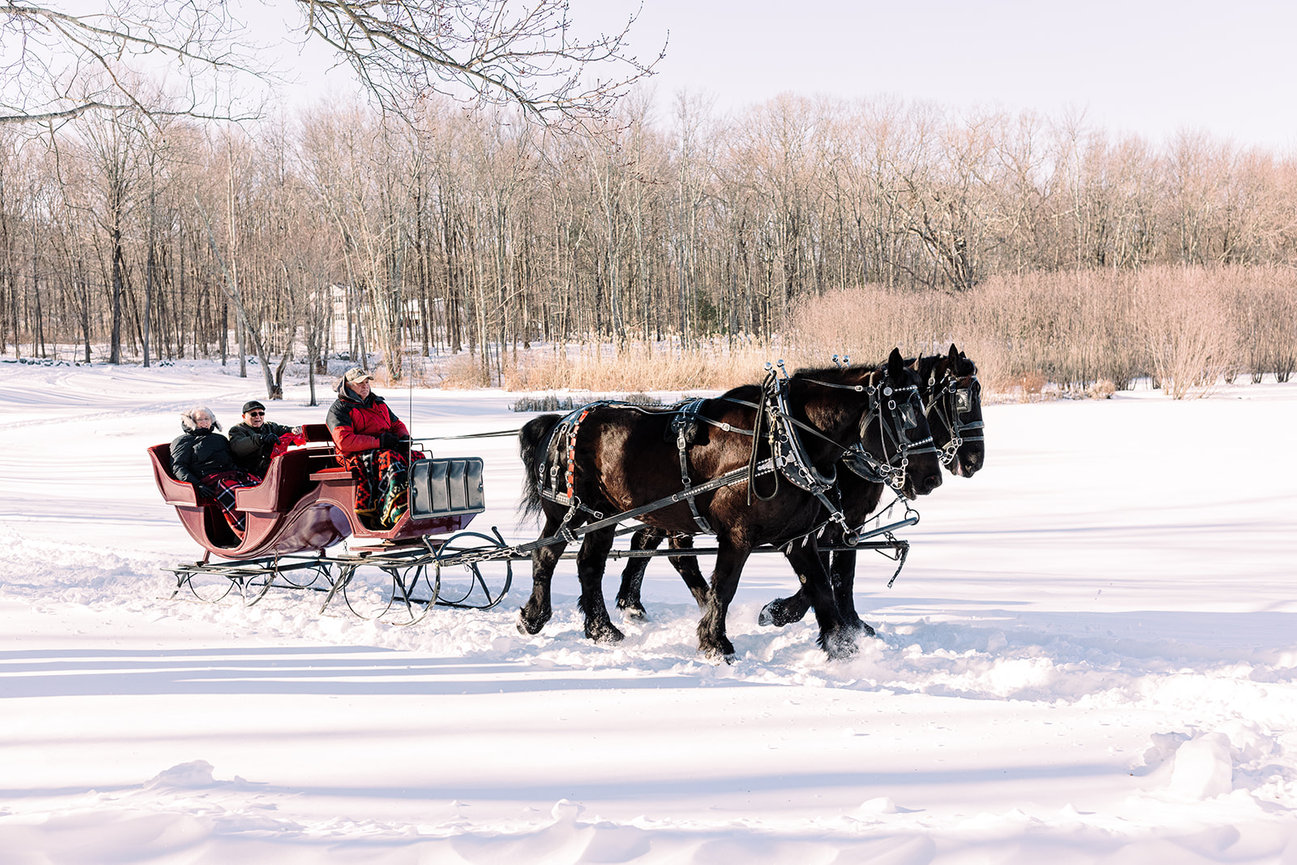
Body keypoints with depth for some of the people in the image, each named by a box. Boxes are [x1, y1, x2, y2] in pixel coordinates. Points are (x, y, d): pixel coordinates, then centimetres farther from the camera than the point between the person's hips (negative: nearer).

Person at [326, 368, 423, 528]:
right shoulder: (339, 408, 4)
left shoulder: (378, 403, 27)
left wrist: (403, 437, 6)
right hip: (357, 456, -6)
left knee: (417, 458, -24)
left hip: (387, 448, 7)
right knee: (392, 459, -38)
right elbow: (344, 441, -11)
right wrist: (378, 442, -17)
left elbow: (397, 425, 34)